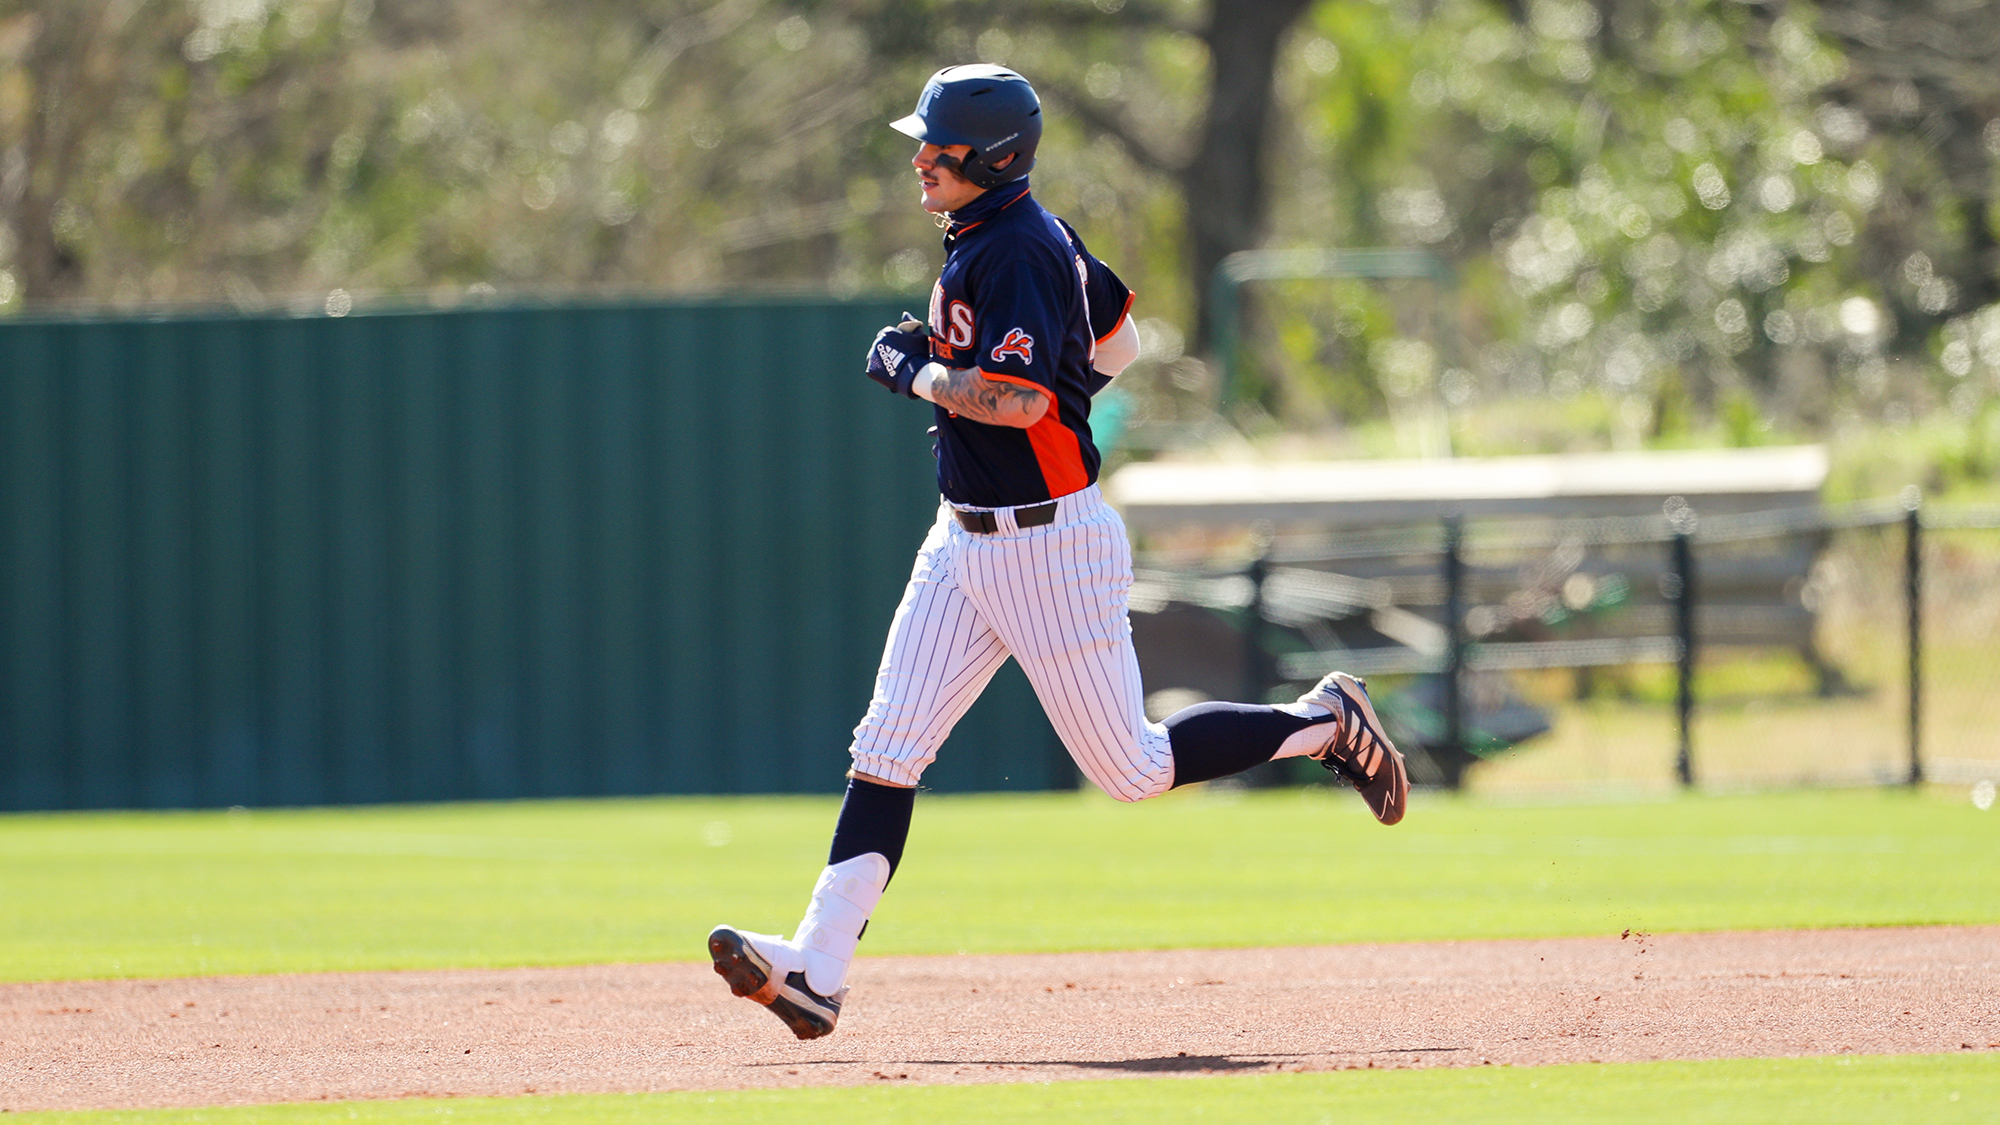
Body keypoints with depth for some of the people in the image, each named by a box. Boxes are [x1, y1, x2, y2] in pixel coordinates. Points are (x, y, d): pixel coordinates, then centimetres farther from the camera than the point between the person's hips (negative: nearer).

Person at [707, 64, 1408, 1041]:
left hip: (1050, 545, -10)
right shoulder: (1008, 237, 10)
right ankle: (818, 970, -6)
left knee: (1131, 768, 0)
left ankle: (1324, 724, 19)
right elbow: (1117, 345, 21)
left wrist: (911, 370, -16)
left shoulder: (1015, 254, -20)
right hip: (966, 541, 10)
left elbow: (1015, 397, -32)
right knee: (887, 749, -1)